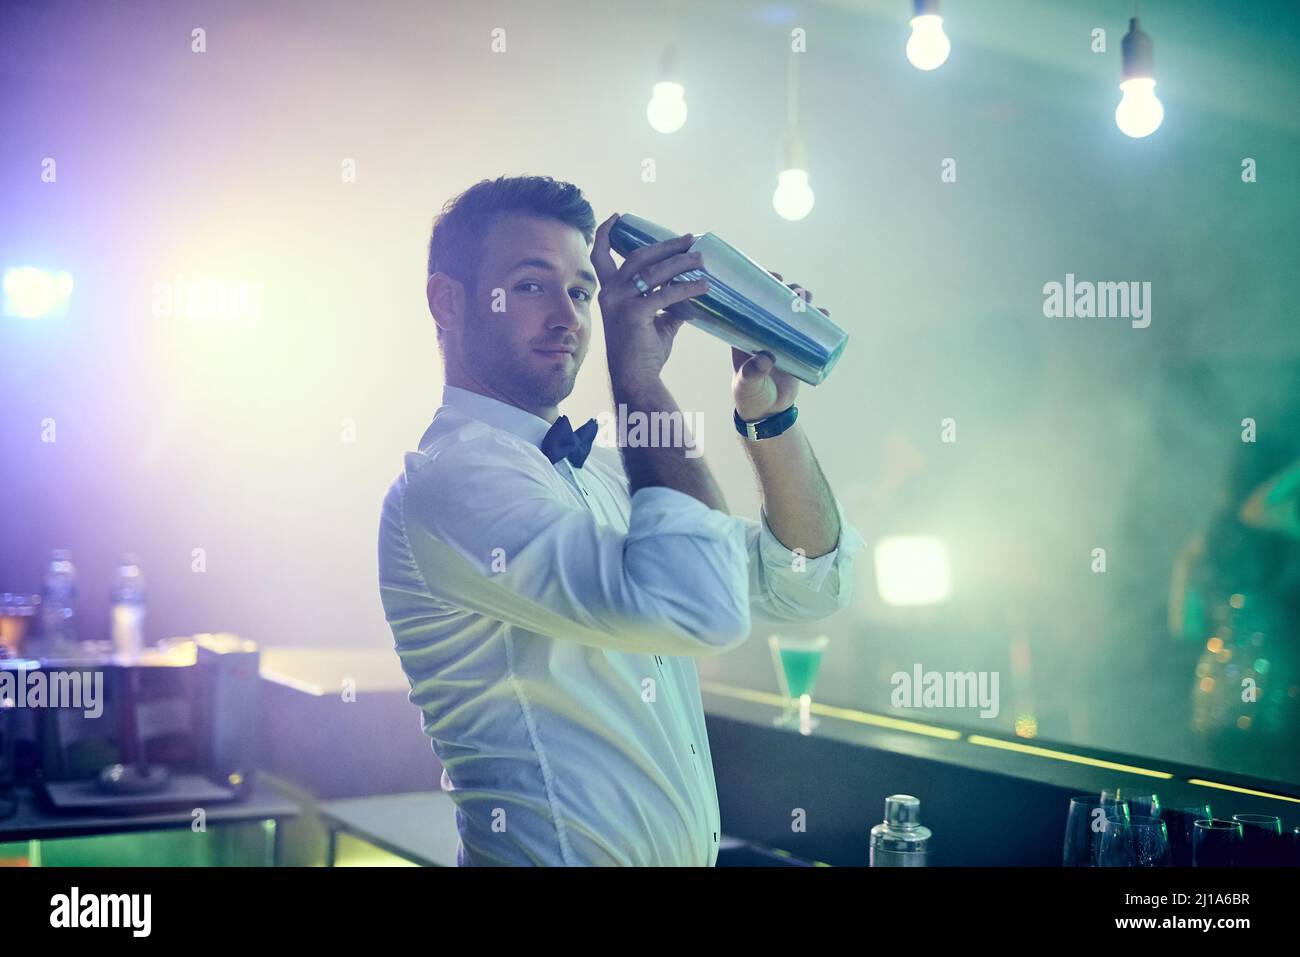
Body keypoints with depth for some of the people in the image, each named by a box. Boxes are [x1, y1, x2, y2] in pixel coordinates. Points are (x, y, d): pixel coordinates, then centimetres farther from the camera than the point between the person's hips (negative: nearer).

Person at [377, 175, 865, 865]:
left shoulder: (602, 472, 7)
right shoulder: (448, 478, -20)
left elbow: (807, 585, 6)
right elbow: (700, 609, -32)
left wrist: (768, 412, -7)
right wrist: (639, 376, -23)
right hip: (548, 855, -8)